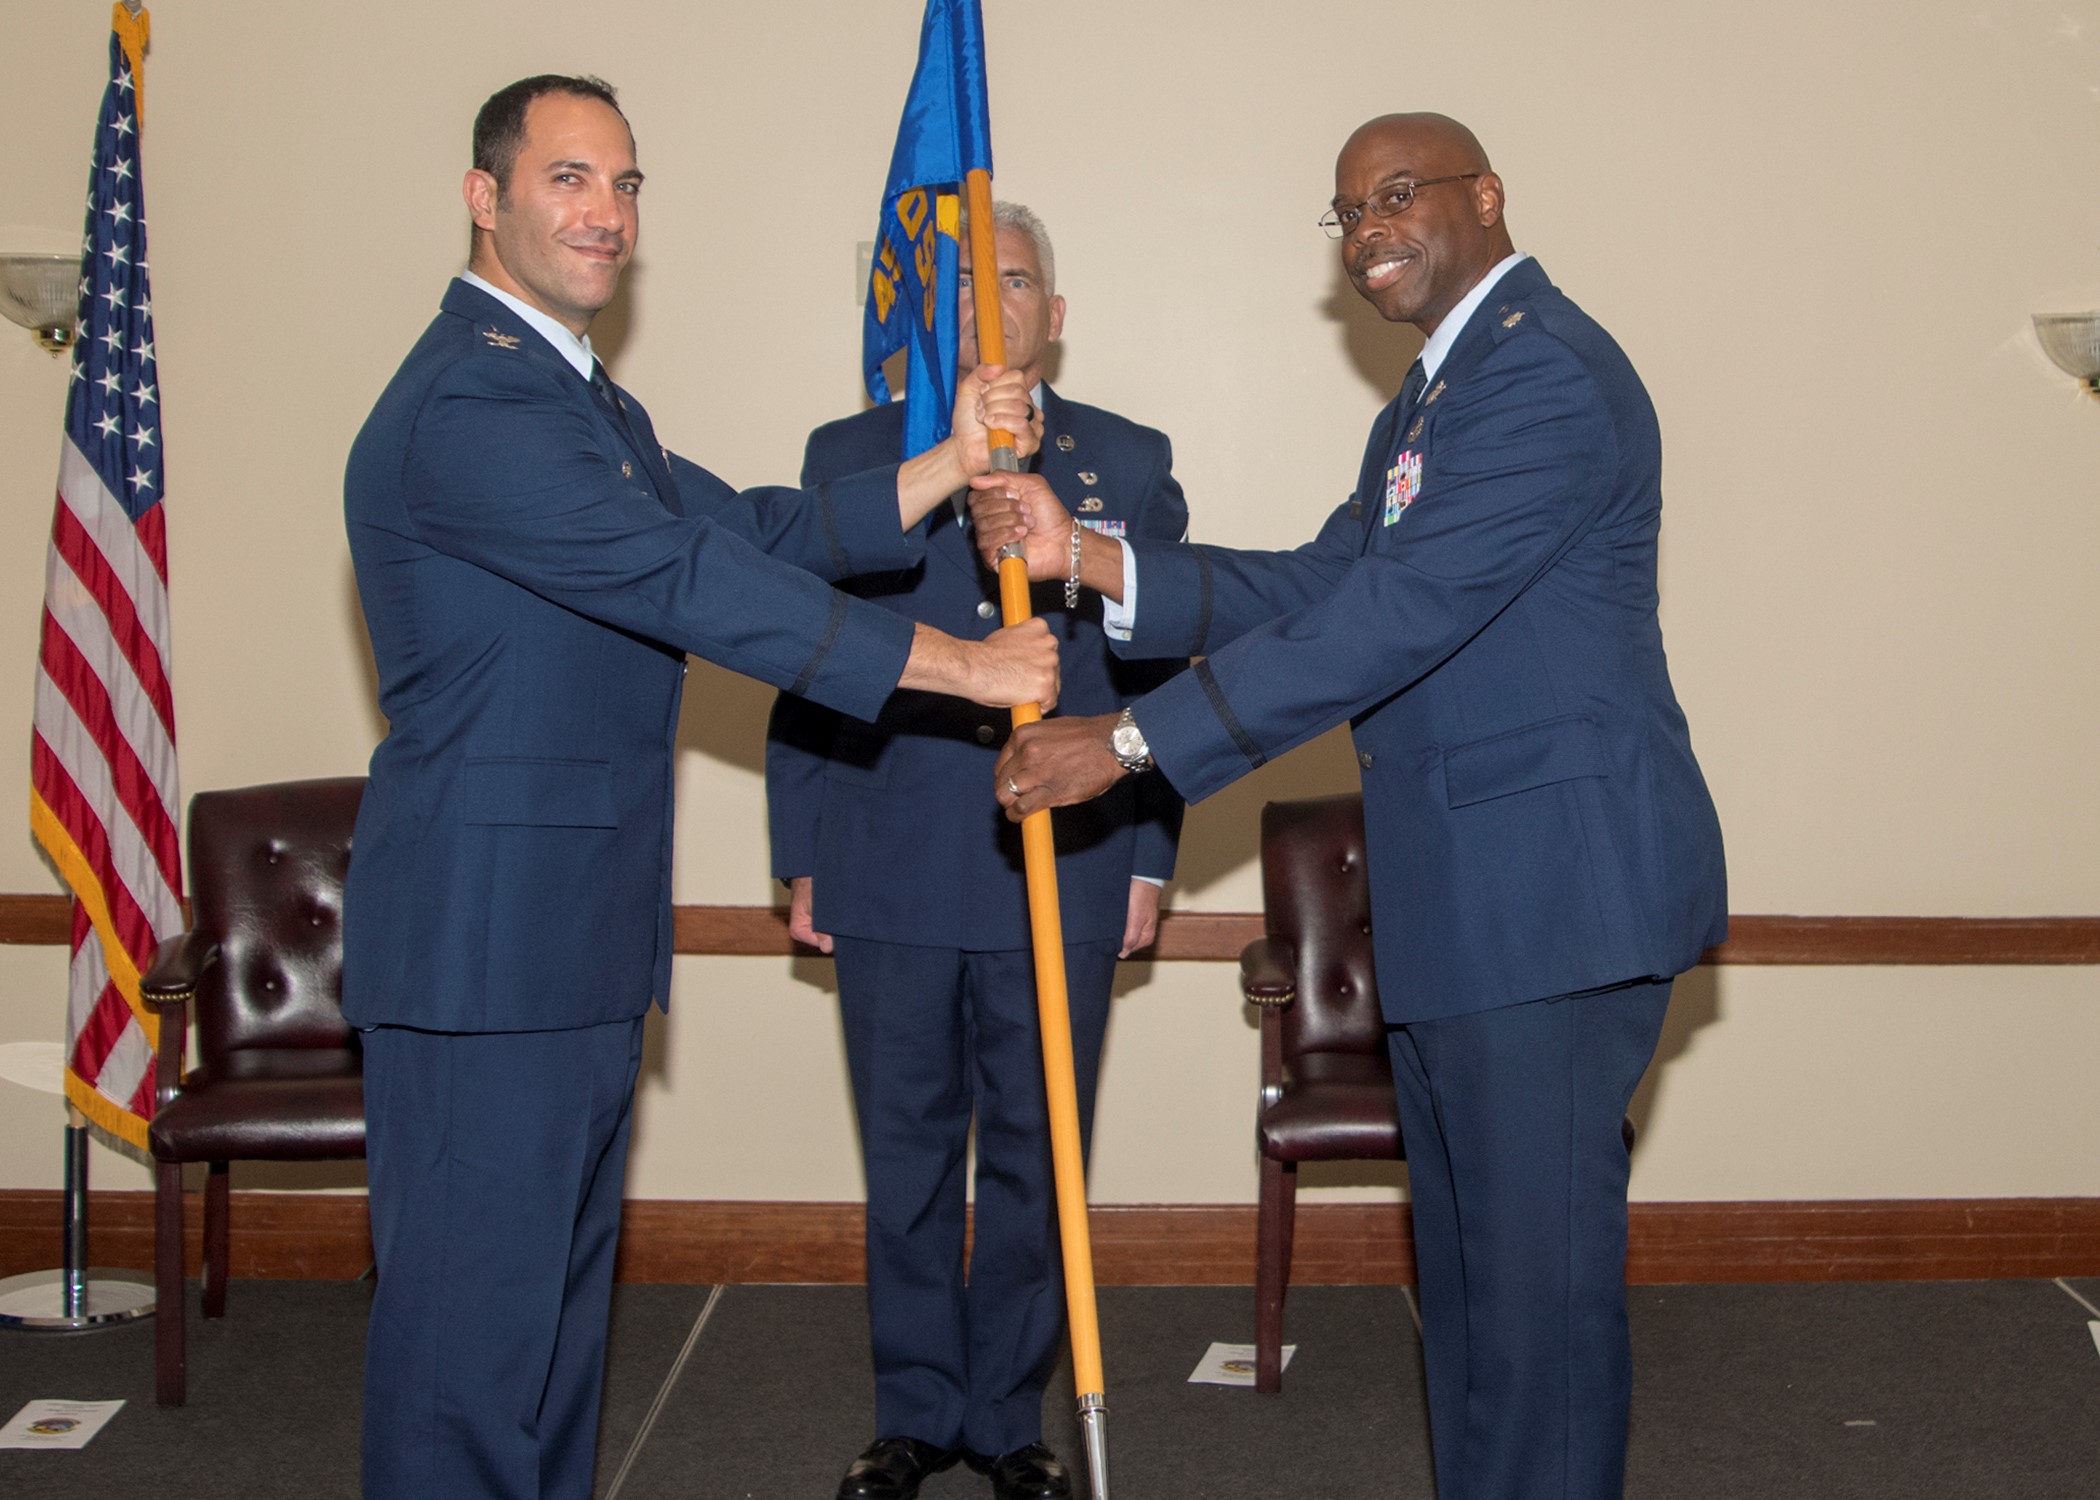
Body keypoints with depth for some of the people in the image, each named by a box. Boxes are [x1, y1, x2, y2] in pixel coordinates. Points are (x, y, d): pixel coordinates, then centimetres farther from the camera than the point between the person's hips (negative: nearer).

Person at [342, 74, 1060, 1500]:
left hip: (577, 930, 10)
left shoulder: (589, 402, 19)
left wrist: (955, 461, -1)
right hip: (486, 936, -10)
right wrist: (963, 667, -17)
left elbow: (756, 531, 12)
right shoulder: (468, 402, -17)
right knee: (478, 1301, -3)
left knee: (562, 1281, 16)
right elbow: (692, 581, -21)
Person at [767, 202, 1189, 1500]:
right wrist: (803, 858, 4)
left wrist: (1151, 860, 1)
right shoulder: (849, 456, 8)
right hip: (891, 872, 1)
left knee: (1036, 1160, 7)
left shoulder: (1129, 463, 6)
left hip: (1064, 873, 0)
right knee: (907, 1160, 10)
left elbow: (1161, 670, 5)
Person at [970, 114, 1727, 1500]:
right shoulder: (1435, 396, 19)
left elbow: (1392, 616, -23)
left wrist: (1130, 742, -22)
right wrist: (1087, 557, -1)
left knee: (1538, 1266, -4)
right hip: (1459, 898, 11)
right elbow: (1325, 587, 12)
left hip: (1555, 890, -11)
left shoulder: (1547, 375, -16)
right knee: (1467, 1254, 18)